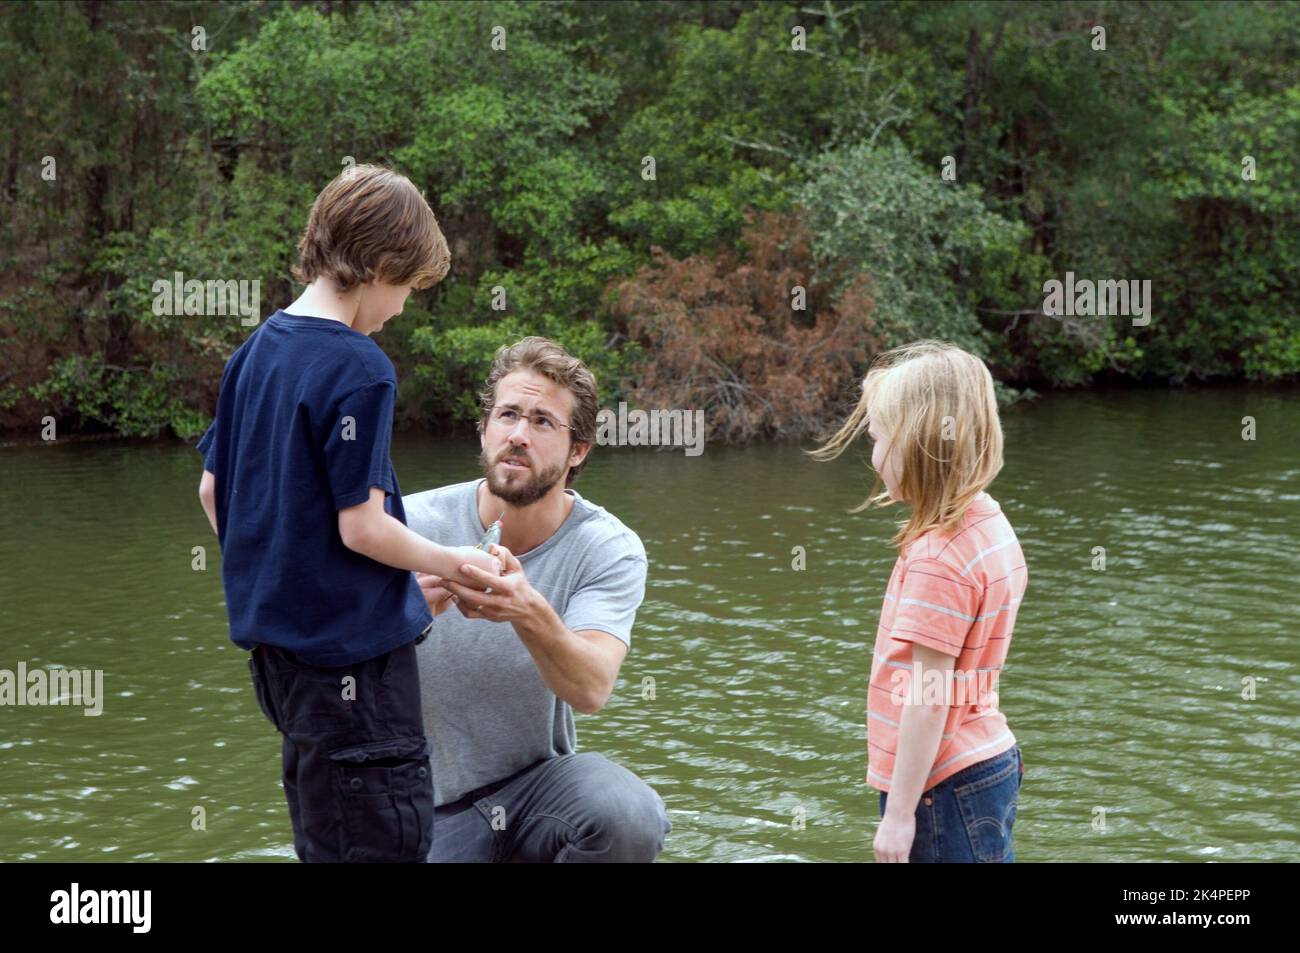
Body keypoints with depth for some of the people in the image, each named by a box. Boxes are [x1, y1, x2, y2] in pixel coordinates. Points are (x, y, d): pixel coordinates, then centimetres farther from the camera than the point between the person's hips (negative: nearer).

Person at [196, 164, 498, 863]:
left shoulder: (256, 350, 8)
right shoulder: (358, 368, -17)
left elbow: (211, 490, 15)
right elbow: (362, 526, -18)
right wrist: (451, 563, -3)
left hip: (275, 640, 9)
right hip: (351, 645, -9)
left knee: (323, 841, 18)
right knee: (390, 838, -4)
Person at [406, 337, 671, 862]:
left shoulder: (609, 549, -10)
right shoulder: (414, 524, -10)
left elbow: (591, 690, -26)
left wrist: (530, 613, -47)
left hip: (540, 777, 1)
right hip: (427, 802, -1)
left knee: (631, 818, -30)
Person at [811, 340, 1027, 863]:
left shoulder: (937, 557, -21)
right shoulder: (989, 527, 8)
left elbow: (929, 697, -21)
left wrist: (899, 813, -16)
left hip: (944, 787, -9)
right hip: (987, 765, 9)